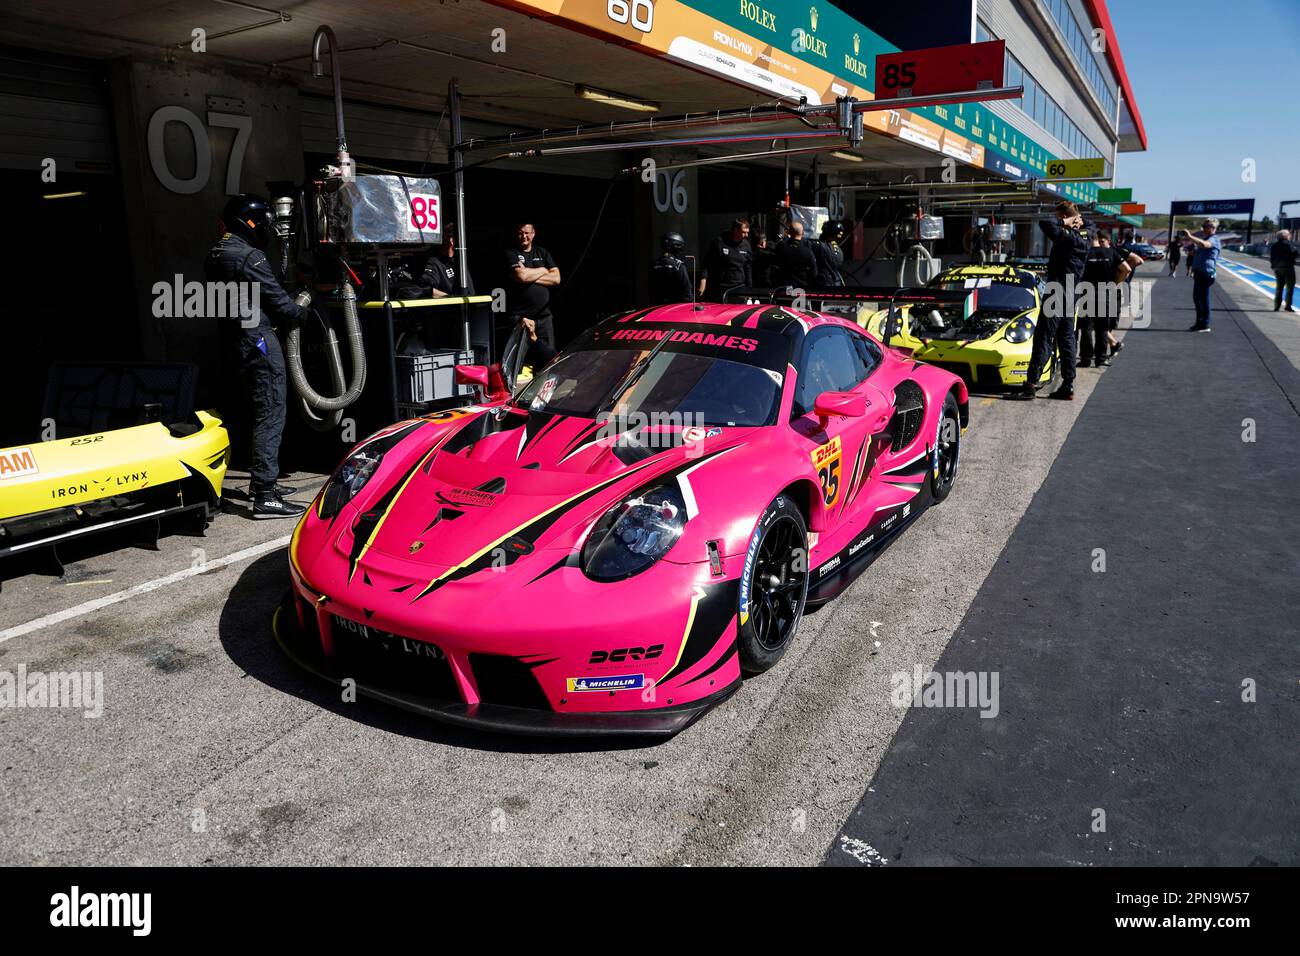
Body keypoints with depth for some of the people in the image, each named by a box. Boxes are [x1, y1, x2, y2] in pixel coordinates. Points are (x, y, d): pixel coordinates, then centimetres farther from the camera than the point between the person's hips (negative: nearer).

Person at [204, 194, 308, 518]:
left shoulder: (215, 255, 14)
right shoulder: (249, 257, -15)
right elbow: (278, 302, -12)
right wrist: (301, 311, 8)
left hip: (232, 344, 10)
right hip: (259, 344, -9)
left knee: (258, 416, 19)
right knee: (270, 419, -9)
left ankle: (261, 481, 29)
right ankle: (265, 497, -12)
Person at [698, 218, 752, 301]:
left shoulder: (746, 246, 7)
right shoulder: (719, 242, -6)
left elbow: (748, 269, 13)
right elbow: (707, 264, -4)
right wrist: (703, 283, -14)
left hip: (739, 288, 3)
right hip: (719, 289, -3)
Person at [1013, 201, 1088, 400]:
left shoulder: (1066, 238, -16)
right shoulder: (1083, 240, 11)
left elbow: (1045, 224, -27)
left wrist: (1065, 222, -12)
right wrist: (1077, 225, 15)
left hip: (1057, 296, -9)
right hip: (1071, 297, 9)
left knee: (1043, 340, -8)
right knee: (1066, 341, 11)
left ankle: (1030, 385, -9)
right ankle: (1068, 386, 12)